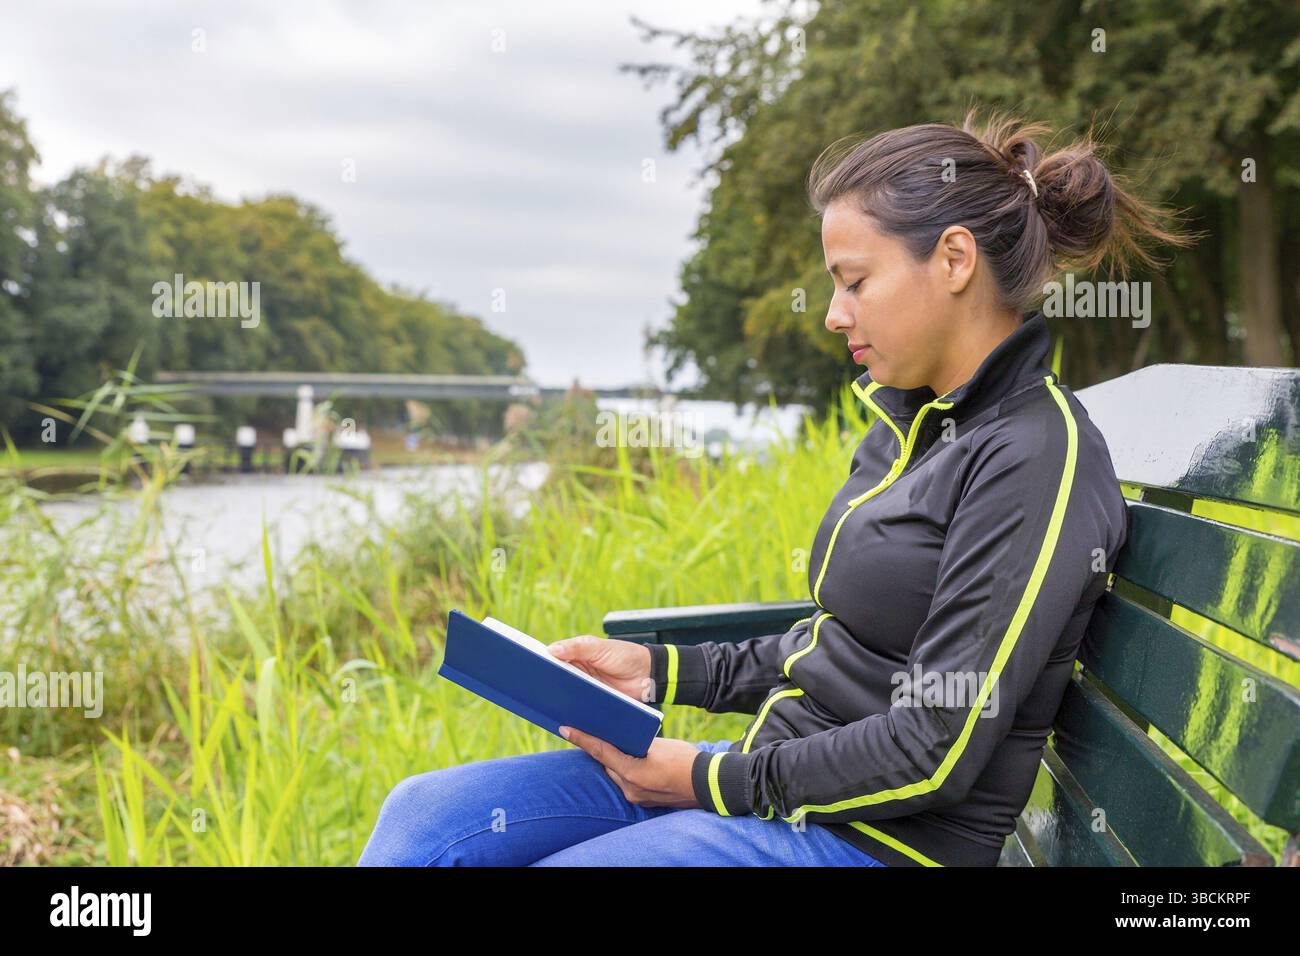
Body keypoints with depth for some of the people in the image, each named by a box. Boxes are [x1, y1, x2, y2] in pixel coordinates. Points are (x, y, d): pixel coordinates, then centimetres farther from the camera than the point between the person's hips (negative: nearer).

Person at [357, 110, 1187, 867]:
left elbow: (937, 754, -20)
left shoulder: (1038, 458, -17)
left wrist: (713, 781, -13)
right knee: (423, 815, -2)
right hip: (779, 773, 9)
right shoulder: (908, 423, 11)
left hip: (881, 836, -9)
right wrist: (661, 670, 8)